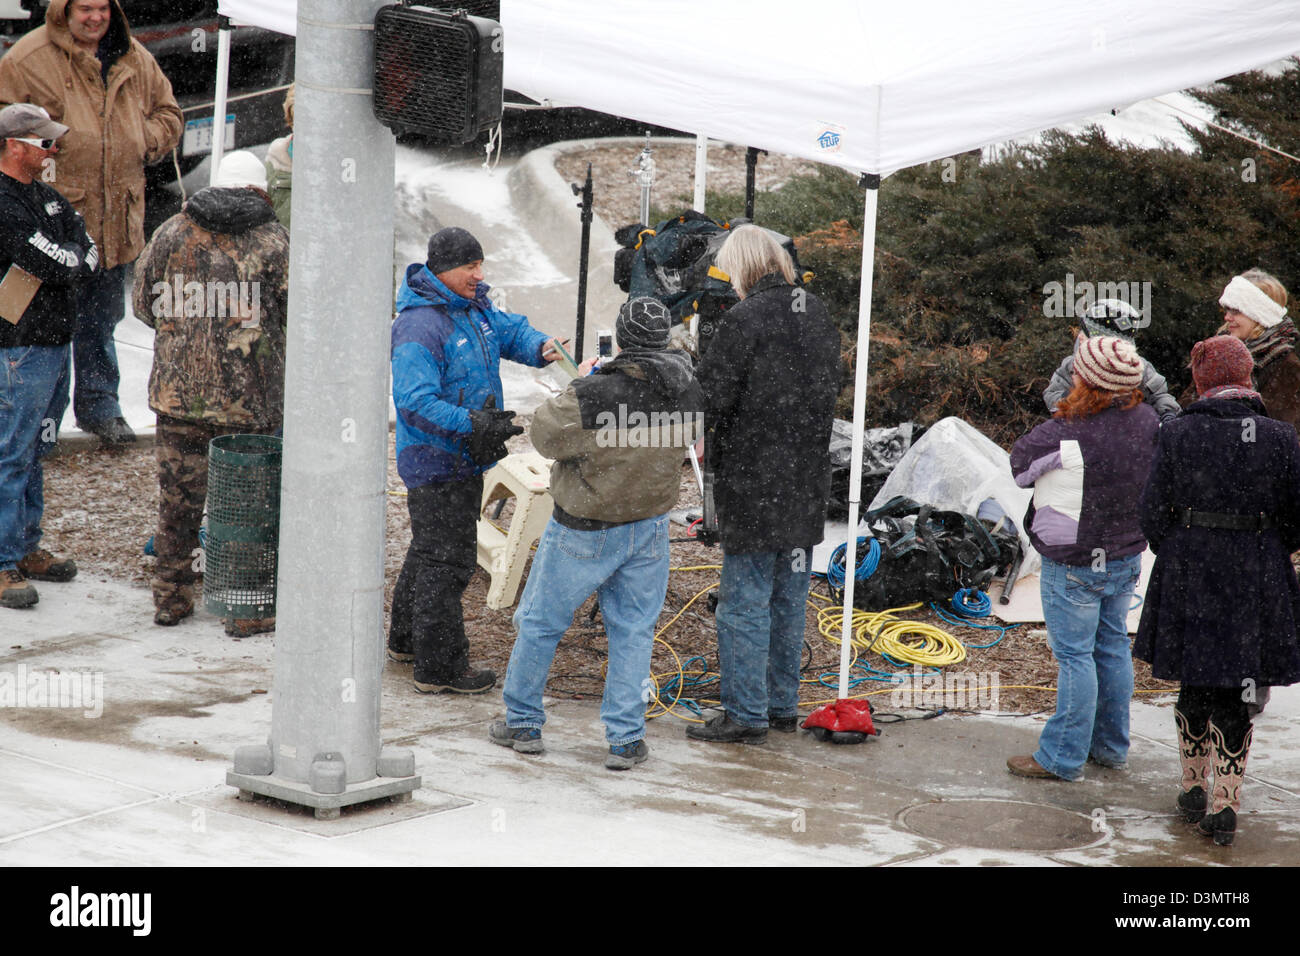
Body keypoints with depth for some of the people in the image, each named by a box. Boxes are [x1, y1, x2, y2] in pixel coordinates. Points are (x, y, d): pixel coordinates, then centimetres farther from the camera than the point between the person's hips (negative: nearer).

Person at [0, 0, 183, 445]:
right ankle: (42, 417, 14)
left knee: (101, 321, 16)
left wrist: (143, 142, 3)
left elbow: (168, 113, 21)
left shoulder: (135, 61, 9)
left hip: (116, 220, 5)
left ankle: (99, 407, 29)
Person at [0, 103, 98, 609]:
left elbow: (88, 249, 12)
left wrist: (69, 262, -8)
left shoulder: (40, 192, 12)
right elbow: (61, 268, -22)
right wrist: (73, 259, 0)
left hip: (50, 340, 10)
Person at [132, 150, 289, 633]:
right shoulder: (272, 239, -5)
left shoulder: (171, 233, 3)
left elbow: (145, 305, 9)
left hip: (179, 389, 3)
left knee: (178, 495, 14)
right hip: (250, 395, -3)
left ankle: (170, 597, 22)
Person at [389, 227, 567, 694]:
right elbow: (415, 402, -28)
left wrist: (541, 346, -2)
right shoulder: (419, 326, -22)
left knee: (431, 549, 23)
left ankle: (406, 638, 39)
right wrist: (471, 424, -37)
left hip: (463, 459, 10)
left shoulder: (475, 307, 8)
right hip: (436, 465, -10)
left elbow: (511, 330, 21)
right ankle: (439, 667, 4)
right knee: (446, 559, -5)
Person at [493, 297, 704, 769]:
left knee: (539, 623, 14)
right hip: (651, 525, 4)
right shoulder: (689, 393, -11)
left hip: (586, 532, -4)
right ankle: (625, 739, 13)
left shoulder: (594, 396, -28)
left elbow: (545, 434, -13)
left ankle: (523, 722, 26)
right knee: (633, 630, 14)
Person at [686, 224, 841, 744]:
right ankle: (782, 705, 25)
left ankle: (745, 714, 4)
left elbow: (711, 394, -15)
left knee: (745, 602, 0)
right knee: (788, 598, 16)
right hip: (807, 483, 7)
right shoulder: (818, 313, 7)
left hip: (753, 481, -7)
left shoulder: (746, 317, -16)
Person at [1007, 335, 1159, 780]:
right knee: (1113, 647, 18)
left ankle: (1063, 756, 11)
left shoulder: (1068, 433, -25)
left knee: (1074, 655, 1)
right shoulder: (1148, 421, -4)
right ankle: (1112, 746, 30)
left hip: (1074, 564, -7)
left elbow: (1018, 463, -9)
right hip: (1127, 557, 7)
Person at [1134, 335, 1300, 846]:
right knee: (1234, 695, 8)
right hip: (1256, 583, 0)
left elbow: (1153, 512, -7)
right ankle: (1225, 807, 9)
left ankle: (1194, 788, 28)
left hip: (1188, 578, 0)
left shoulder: (1177, 434, -9)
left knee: (1194, 685, 17)